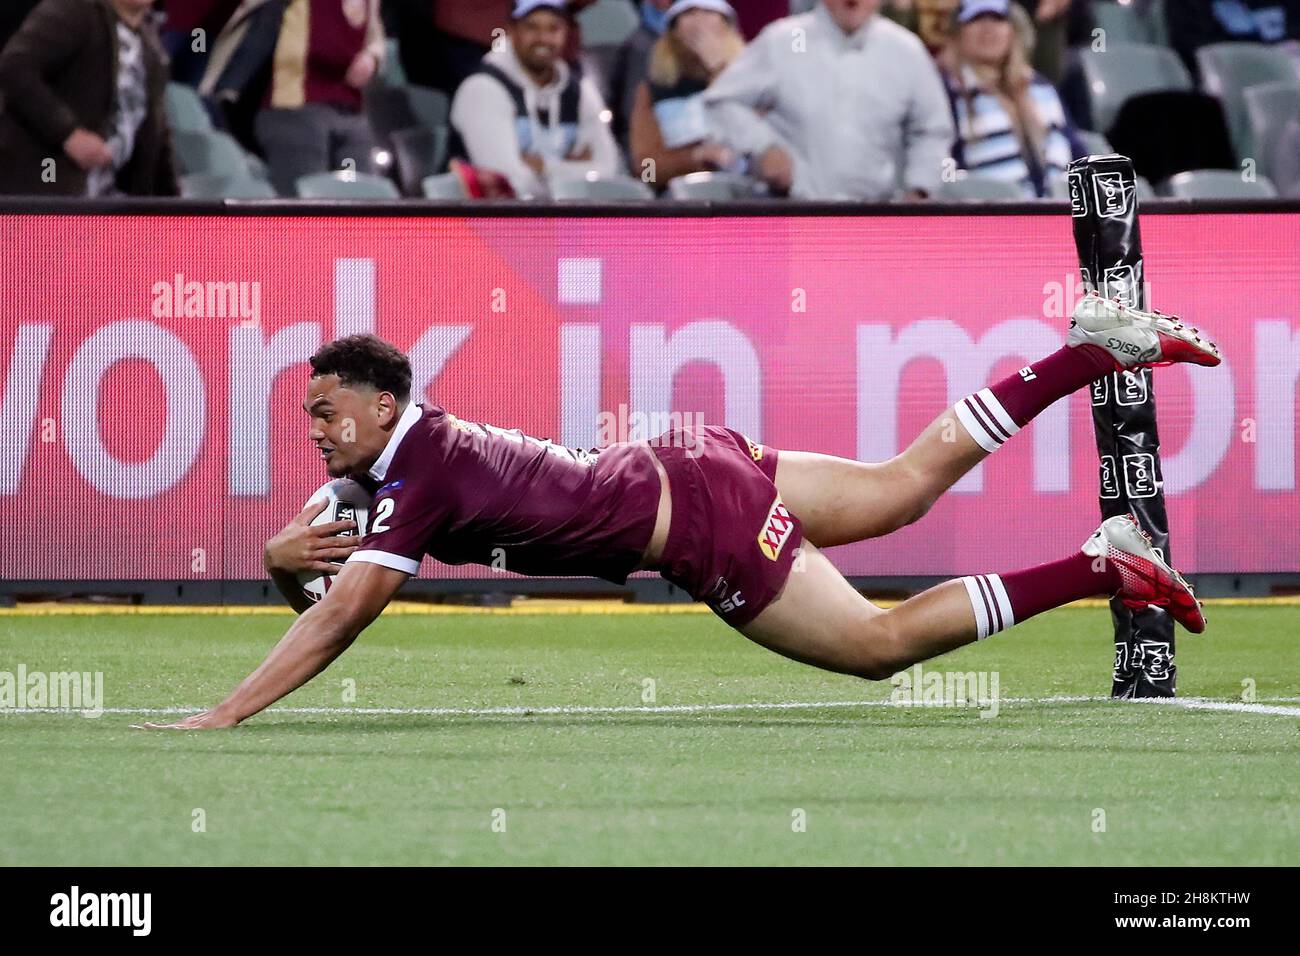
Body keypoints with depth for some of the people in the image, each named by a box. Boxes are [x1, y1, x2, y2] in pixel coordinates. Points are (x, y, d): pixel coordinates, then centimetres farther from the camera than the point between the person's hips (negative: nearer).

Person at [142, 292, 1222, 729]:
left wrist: (220, 719, -31)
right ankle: (1100, 348, 22)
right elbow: (305, 578, 10)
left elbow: (339, 617, -29)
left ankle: (1103, 566, 0)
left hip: (705, 526, -8)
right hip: (688, 465, 8)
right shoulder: (397, 451, 3)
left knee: (881, 644, -2)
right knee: (903, 484, 19)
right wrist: (281, 553, -14)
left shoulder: (422, 481, -22)